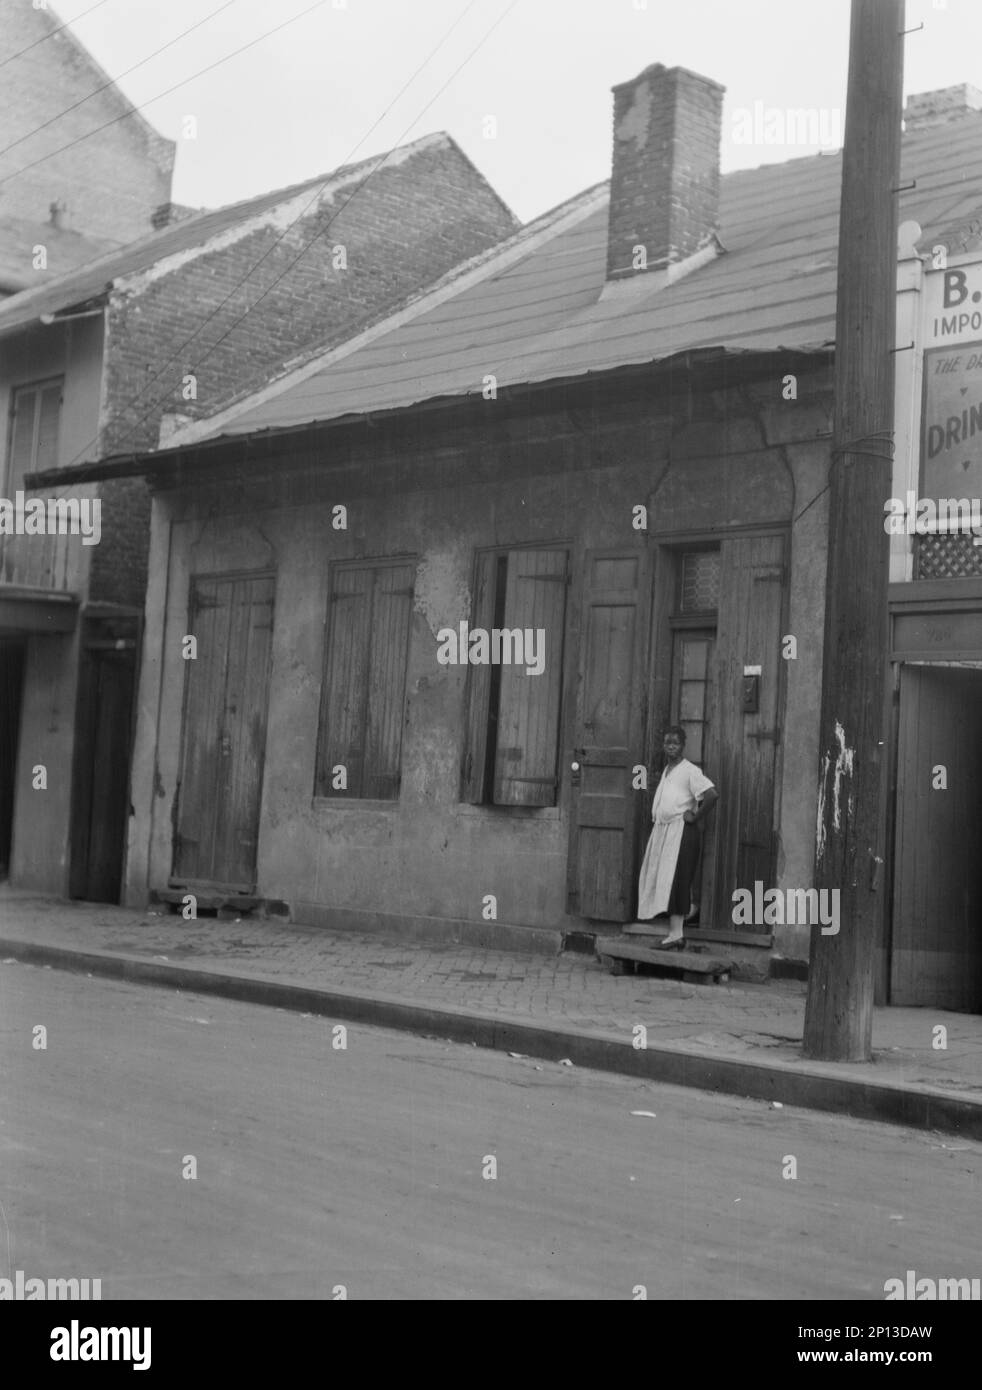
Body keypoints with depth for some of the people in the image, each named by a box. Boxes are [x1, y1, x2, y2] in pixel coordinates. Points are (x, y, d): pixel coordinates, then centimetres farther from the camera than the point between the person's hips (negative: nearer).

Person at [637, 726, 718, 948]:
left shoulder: (690, 771, -9)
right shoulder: (666, 771, 17)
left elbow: (712, 795, -19)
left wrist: (695, 817, -12)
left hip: (681, 832, -9)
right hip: (662, 830, 9)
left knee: (674, 882, -12)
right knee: (662, 881, 6)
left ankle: (675, 934, -13)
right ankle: (676, 933, 9)